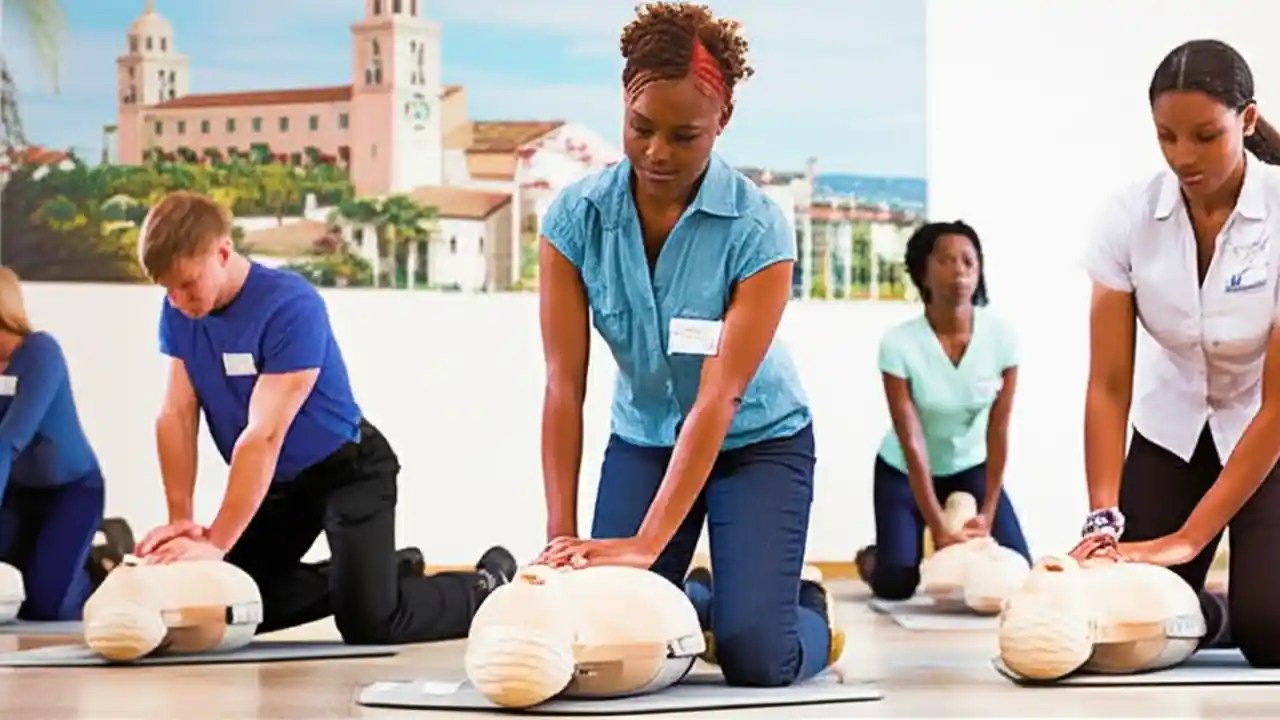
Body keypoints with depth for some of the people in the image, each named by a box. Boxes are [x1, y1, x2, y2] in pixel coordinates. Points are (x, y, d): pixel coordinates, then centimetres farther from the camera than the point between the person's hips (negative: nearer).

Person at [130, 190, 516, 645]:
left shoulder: (290, 306, -30)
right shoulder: (178, 310, -9)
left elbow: (263, 435, -33)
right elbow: (177, 416, -8)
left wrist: (216, 545, -34)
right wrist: (180, 518, -16)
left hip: (348, 471, -7)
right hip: (279, 481, 7)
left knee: (369, 623, -18)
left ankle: (489, 584, 11)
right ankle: (372, 573, 21)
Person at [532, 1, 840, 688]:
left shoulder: (757, 228, -24)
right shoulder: (576, 217, -15)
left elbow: (716, 401, -28)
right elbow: (564, 386, -16)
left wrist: (647, 544, -34)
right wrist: (560, 534, -22)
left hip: (758, 443, -3)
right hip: (642, 438, 3)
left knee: (755, 657, -17)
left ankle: (811, 613, 20)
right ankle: (694, 602, 25)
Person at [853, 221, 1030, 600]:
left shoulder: (1001, 336, -19)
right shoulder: (899, 343, -26)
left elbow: (998, 431, -15)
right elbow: (912, 442, -25)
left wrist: (987, 515, -17)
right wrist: (939, 528, -29)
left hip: (971, 468, 2)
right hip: (904, 471, -2)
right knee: (896, 584, -16)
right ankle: (872, 558, 20)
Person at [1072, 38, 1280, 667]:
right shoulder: (1127, 218, -17)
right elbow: (1108, 384, -14)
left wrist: (1189, 538, -27)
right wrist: (1103, 519, -26)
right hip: (1172, 428, 3)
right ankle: (1208, 617, 20)